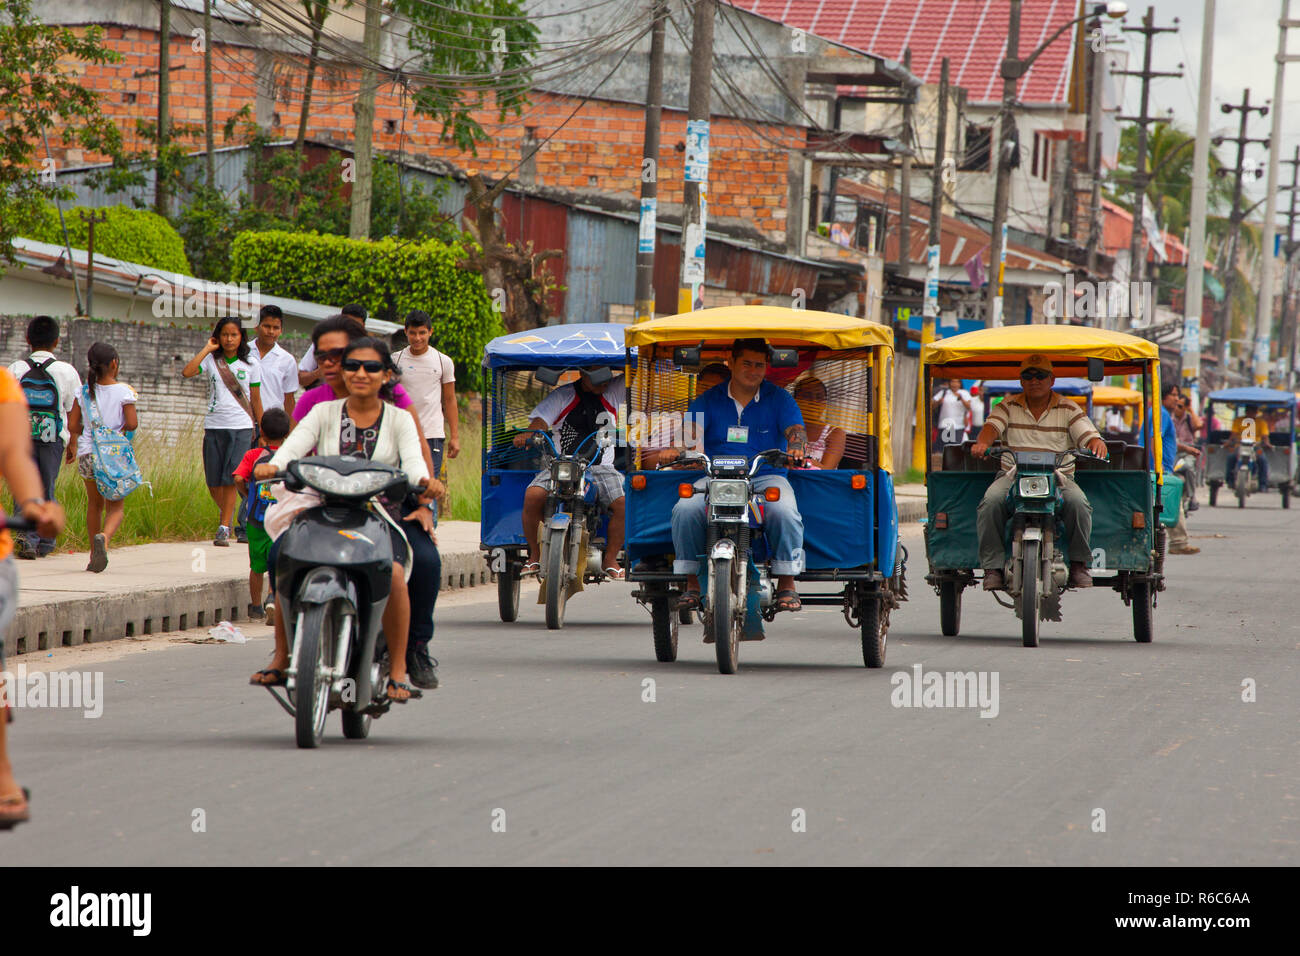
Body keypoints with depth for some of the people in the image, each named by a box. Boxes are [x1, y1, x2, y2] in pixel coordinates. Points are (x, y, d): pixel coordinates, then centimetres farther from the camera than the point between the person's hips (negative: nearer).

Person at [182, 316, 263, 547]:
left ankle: (224, 528, -7)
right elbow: (187, 372, -13)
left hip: (241, 428, -2)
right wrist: (206, 349, -8)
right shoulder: (211, 360, 4)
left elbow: (256, 399, 10)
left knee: (230, 480, -11)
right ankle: (225, 512, 33)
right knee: (213, 482, 5)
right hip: (214, 427, 2)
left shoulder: (250, 364, 5)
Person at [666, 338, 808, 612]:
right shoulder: (709, 400, 12)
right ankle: (691, 583, -16)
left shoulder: (779, 399, 10)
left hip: (766, 476, -1)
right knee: (685, 510, -29)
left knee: (784, 512, -34)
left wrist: (797, 448, -27)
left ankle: (787, 583, -19)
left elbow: (796, 430, -2)